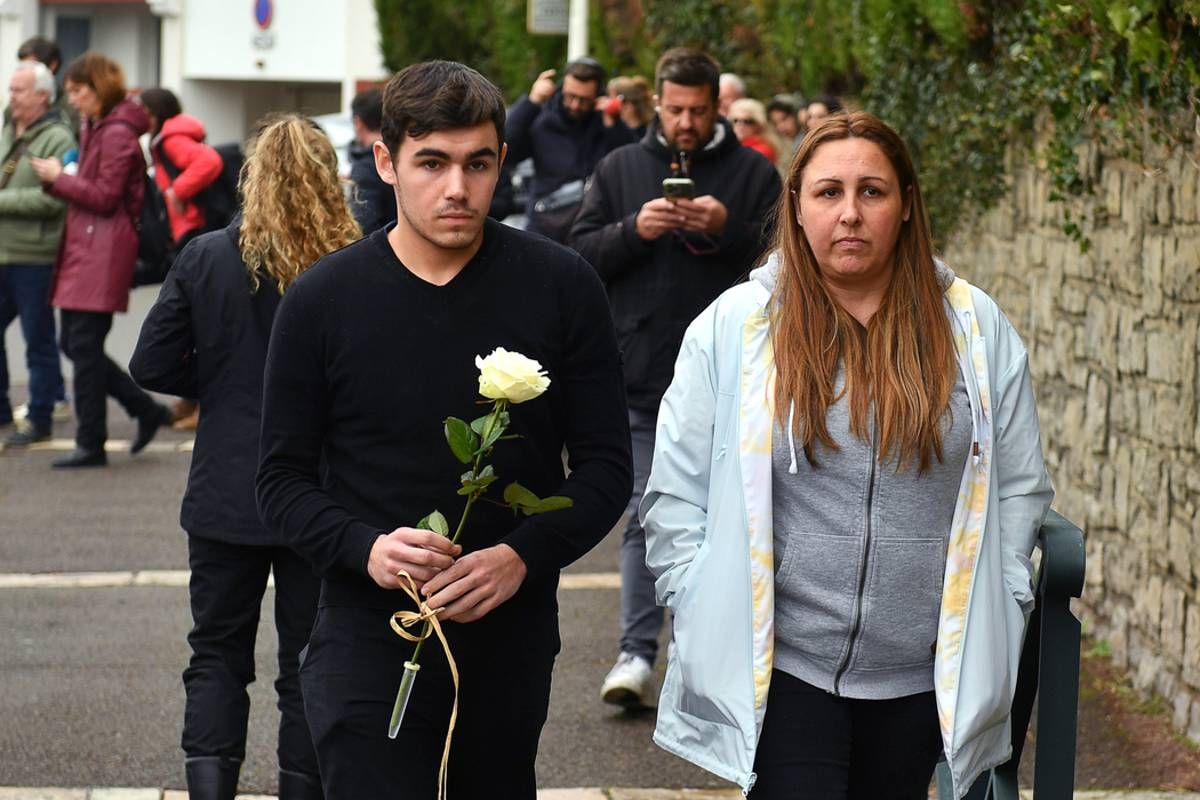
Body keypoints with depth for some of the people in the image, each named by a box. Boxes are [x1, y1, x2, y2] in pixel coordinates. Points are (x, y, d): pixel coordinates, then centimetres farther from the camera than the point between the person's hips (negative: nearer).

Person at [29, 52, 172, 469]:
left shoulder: (117, 133, -13)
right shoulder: (95, 129, 18)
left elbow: (105, 197, -16)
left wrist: (58, 179, -8)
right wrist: (59, 180, 2)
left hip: (103, 253, -10)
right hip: (84, 247, 10)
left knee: (83, 346, -7)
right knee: (75, 344, 10)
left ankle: (91, 445, 0)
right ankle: (145, 409, 17)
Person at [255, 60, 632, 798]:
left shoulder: (561, 287, -3)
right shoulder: (322, 300, -2)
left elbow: (605, 465, 0)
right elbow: (283, 480, 1)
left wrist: (523, 556, -18)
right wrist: (365, 549, -18)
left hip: (513, 641, 1)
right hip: (370, 639, -1)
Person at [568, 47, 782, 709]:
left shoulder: (753, 174, 5)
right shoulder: (620, 169, 10)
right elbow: (580, 253, 6)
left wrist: (728, 231, -18)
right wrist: (634, 230, -12)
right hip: (641, 378, 1)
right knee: (646, 516, 0)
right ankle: (636, 653, 1)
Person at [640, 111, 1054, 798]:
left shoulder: (977, 329, 3)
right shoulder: (731, 327, -1)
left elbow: (1020, 488, 8)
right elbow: (676, 494, 2)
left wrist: (993, 614, 1)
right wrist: (708, 618, -4)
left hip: (923, 677, 2)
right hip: (779, 669, -2)